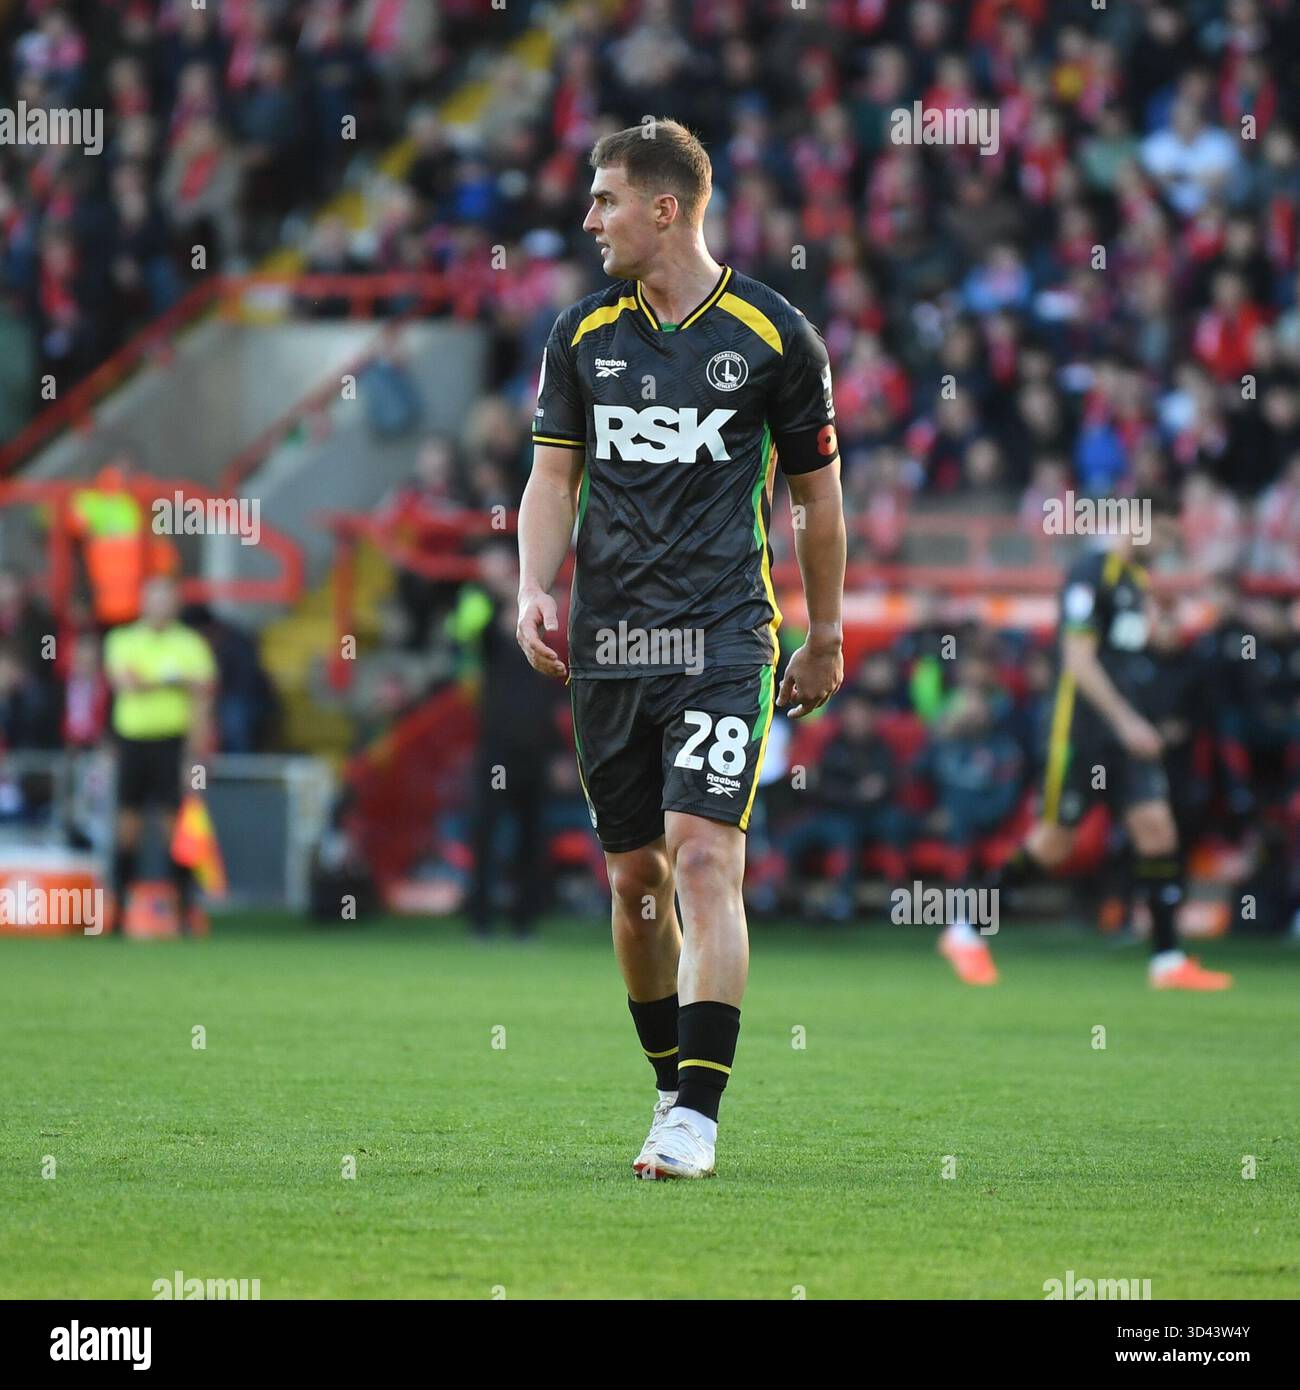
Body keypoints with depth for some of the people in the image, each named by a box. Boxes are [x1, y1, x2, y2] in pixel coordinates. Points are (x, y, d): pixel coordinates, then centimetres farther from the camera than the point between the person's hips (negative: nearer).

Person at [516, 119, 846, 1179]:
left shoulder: (774, 335, -1)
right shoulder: (582, 334, 9)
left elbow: (817, 492, 8)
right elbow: (554, 476, 11)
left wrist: (825, 638, 12)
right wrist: (535, 590, -7)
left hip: (725, 640, -4)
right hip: (606, 643, 4)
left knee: (704, 859, -16)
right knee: (635, 874, 8)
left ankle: (697, 1118, -19)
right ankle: (673, 1086, 24)